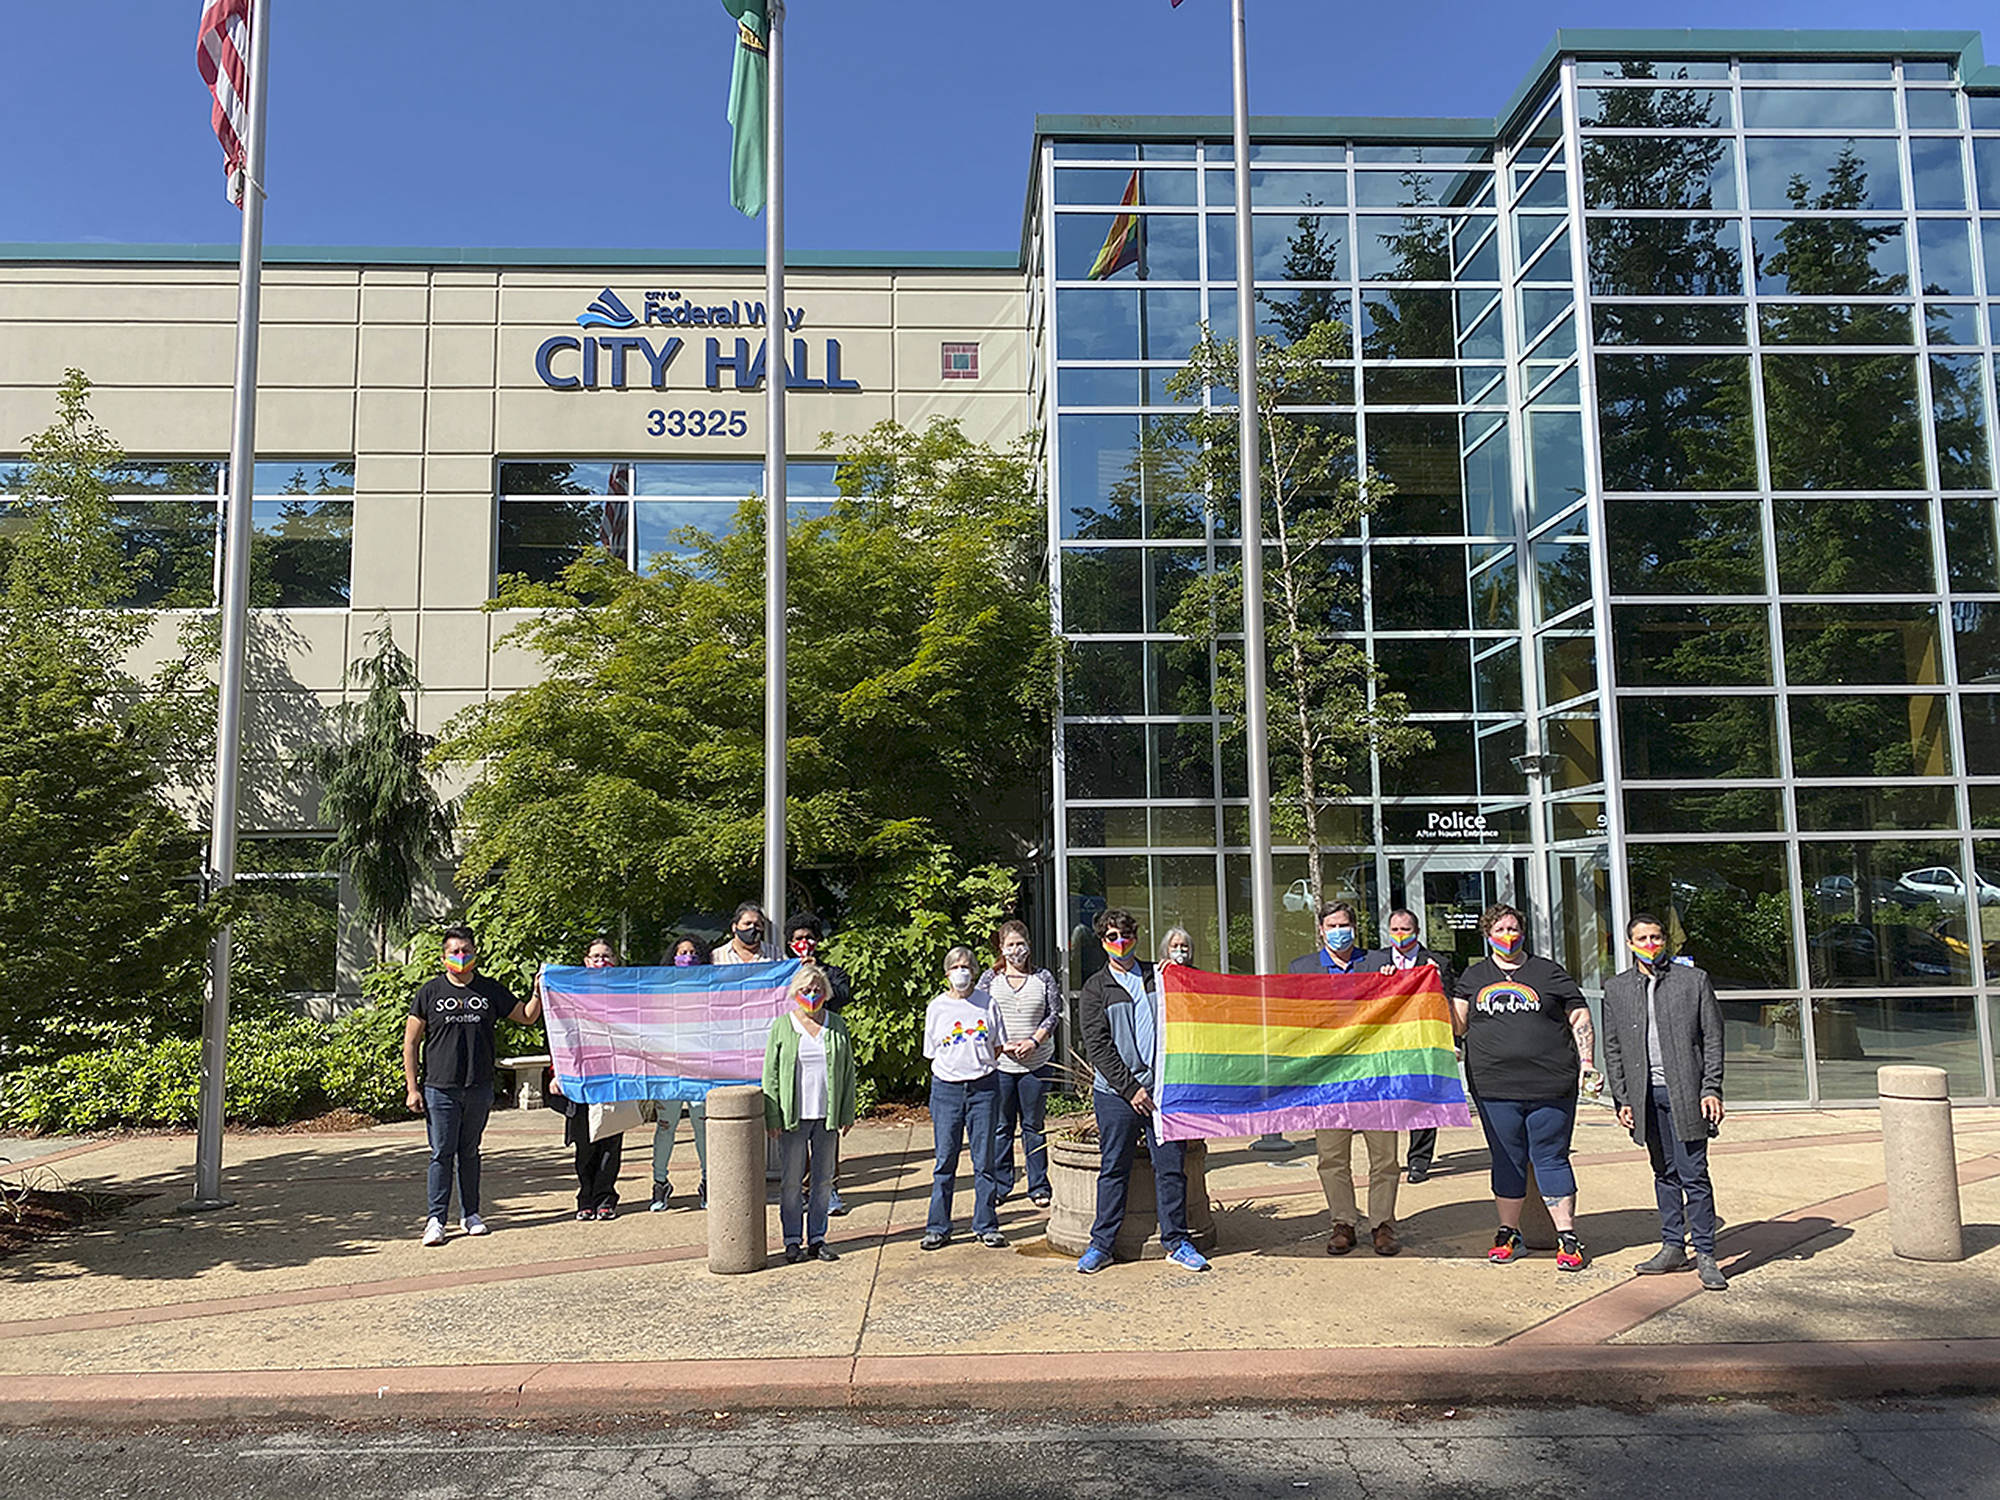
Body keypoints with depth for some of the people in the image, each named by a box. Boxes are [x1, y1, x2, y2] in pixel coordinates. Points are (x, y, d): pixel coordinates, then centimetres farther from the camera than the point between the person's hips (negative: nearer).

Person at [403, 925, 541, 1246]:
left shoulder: (491, 991, 7)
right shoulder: (429, 993, 2)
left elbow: (527, 1017, 15)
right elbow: (410, 1042, 4)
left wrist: (538, 992, -3)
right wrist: (412, 1087, -2)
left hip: (479, 1088, 2)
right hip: (439, 1088, -2)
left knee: (469, 1152, 11)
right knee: (441, 1154, -2)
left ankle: (470, 1214, 20)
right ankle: (436, 1219, 5)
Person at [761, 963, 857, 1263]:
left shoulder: (837, 1026, 7)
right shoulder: (782, 1026, 1)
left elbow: (848, 1072, 10)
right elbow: (770, 1073, 0)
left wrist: (846, 1113, 5)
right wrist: (773, 1117, -6)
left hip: (826, 1115, 2)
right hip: (793, 1115, -2)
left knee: (823, 1179, 8)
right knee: (791, 1180, 3)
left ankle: (817, 1238, 18)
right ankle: (793, 1241, 13)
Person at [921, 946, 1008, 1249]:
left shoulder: (987, 1003, 7)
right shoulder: (937, 1007, 6)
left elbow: (998, 1047, 13)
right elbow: (932, 1053, 10)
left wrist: (980, 1067, 4)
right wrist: (956, 1068, 1)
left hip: (983, 1087, 0)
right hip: (946, 1088, 0)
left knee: (984, 1159, 4)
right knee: (945, 1161, 3)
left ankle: (986, 1226, 13)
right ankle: (938, 1228, 11)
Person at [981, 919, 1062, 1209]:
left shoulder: (1043, 978, 5)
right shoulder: (990, 978, 5)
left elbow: (1054, 1013, 3)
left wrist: (1034, 1040, -10)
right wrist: (1001, 1044, -10)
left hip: (1037, 1063, 0)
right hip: (1000, 1063, 0)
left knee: (1034, 1125, 6)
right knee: (1001, 1126, 6)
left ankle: (1039, 1187, 15)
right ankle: (1000, 1185, 17)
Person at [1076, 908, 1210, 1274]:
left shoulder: (1158, 977, 12)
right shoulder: (1095, 989, 3)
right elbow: (1098, 1046, -4)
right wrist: (1130, 1089, -10)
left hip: (1163, 1088, 2)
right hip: (1115, 1092, -2)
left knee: (1172, 1167, 4)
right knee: (1114, 1170, 4)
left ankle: (1176, 1242, 16)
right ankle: (1101, 1244, 15)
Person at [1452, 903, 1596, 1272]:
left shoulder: (1548, 971, 8)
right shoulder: (1473, 976, 13)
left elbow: (1579, 1017, 11)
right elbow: (1457, 1023, 9)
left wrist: (1586, 1060, 2)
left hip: (1550, 1085, -2)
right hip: (1495, 1087, 2)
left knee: (1551, 1159, 2)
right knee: (1506, 1160, 9)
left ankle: (1567, 1236, 11)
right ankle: (1508, 1233, 21)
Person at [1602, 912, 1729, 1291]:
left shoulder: (1693, 980, 4)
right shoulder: (1616, 989, 10)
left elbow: (1713, 1039, 3)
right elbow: (1612, 1049, 11)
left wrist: (1711, 1089, -5)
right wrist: (1622, 1099, 4)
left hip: (1685, 1093, -3)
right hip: (1646, 1096, 3)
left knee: (1693, 1175, -4)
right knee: (1664, 1174, 10)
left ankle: (1705, 1254, 4)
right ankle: (1672, 1247, 18)